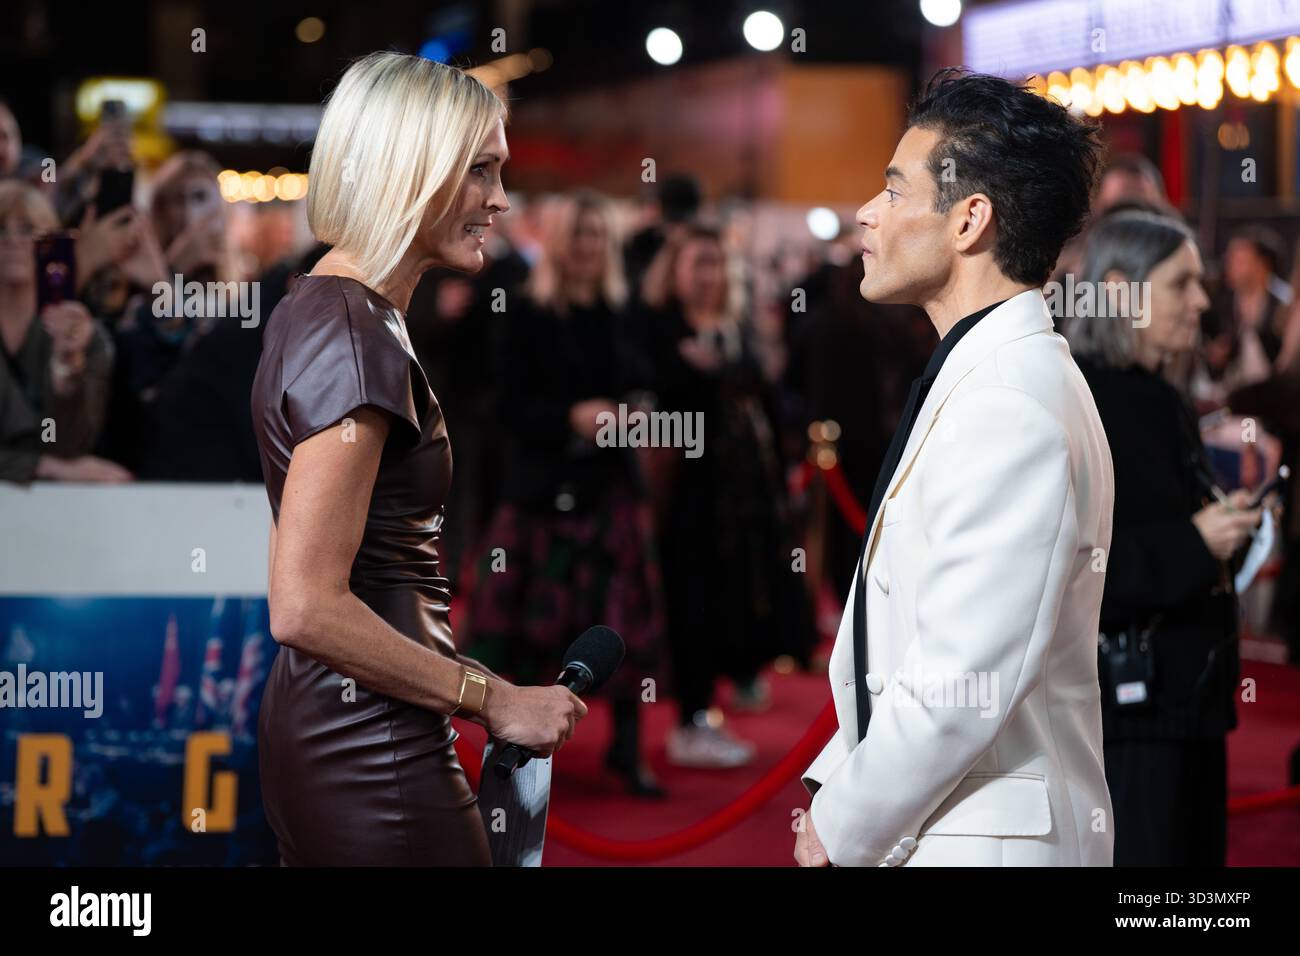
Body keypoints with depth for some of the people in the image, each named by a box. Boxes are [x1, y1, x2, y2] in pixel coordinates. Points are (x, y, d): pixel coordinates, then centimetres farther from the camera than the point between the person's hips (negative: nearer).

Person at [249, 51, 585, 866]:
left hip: (321, 731, 10)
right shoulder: (354, 339, -17)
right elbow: (306, 607, -23)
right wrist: (491, 699, -15)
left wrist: (473, 684, 14)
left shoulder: (319, 311, 12)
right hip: (374, 759, -10)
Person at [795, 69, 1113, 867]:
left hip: (988, 838, -9)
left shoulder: (1012, 411, -21)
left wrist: (839, 830, -12)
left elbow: (964, 687, -23)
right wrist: (837, 783, 9)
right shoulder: (982, 380, 11)